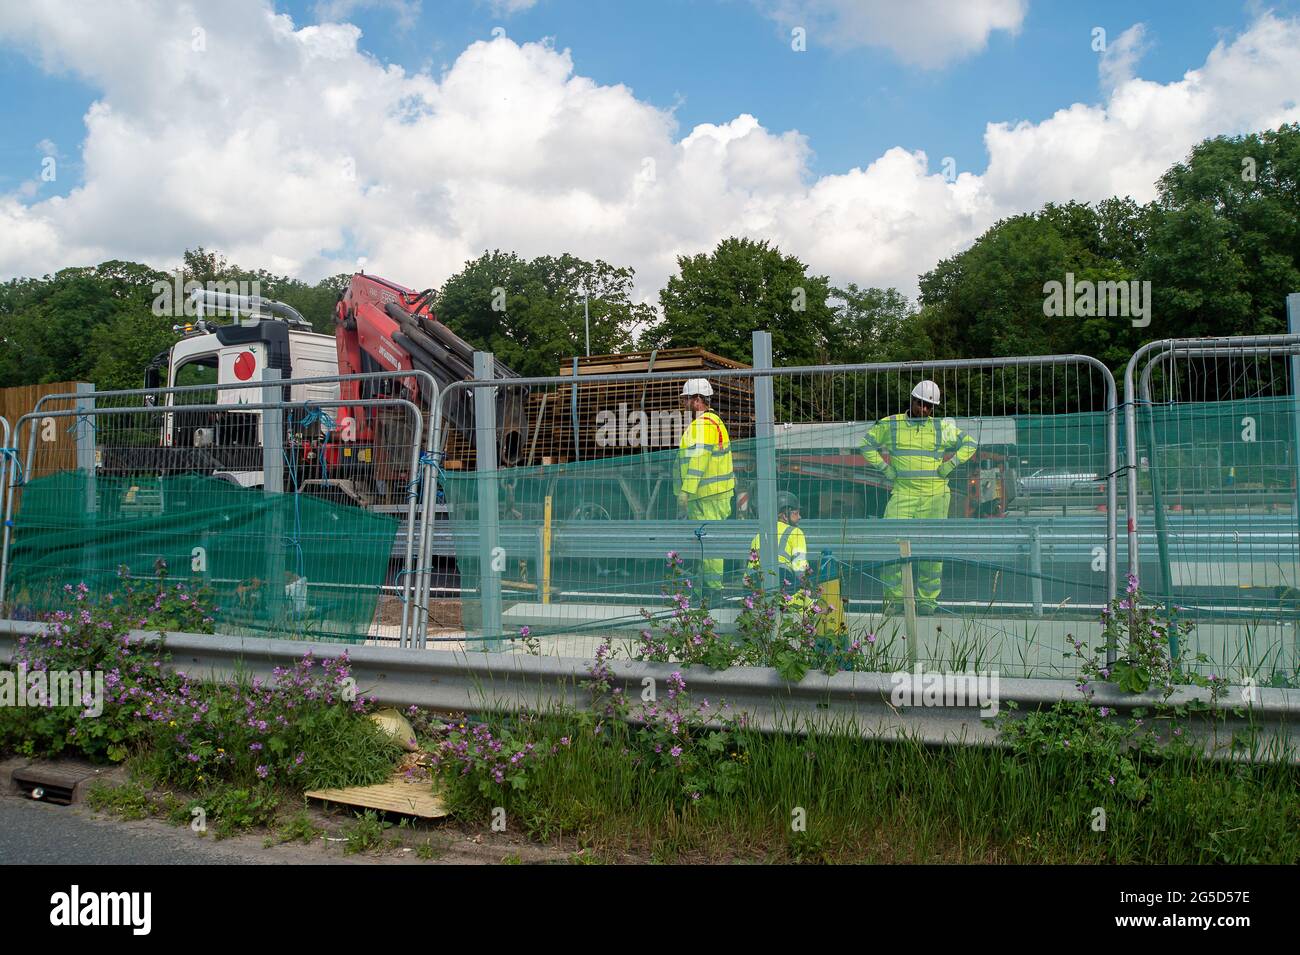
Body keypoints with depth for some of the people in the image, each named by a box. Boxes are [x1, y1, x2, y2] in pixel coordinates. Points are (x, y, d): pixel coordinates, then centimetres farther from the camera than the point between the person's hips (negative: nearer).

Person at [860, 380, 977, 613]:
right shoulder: (890, 424, 8)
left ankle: (928, 598, 10)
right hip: (902, 491, 0)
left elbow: (970, 443, 15)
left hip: (935, 494, 0)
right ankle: (893, 596, 0)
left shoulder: (943, 427, 9)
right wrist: (883, 467, 5)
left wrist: (950, 464, 2)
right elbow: (867, 444, 16)